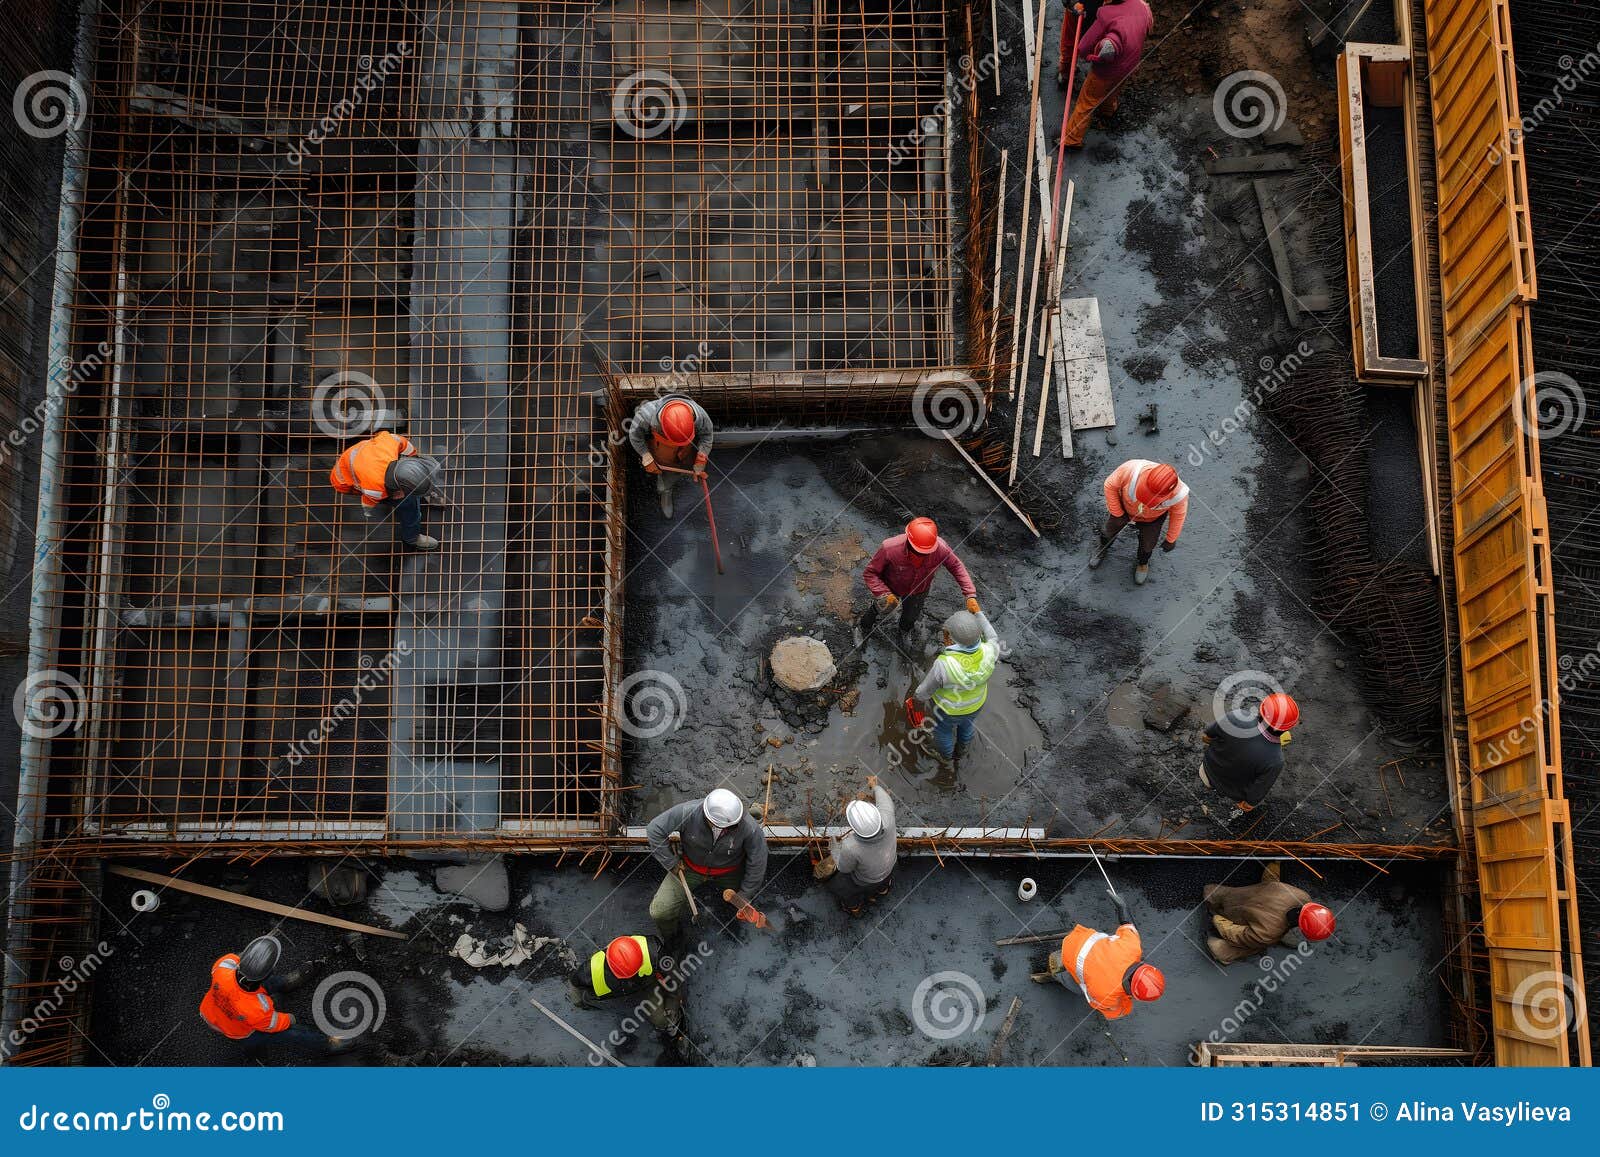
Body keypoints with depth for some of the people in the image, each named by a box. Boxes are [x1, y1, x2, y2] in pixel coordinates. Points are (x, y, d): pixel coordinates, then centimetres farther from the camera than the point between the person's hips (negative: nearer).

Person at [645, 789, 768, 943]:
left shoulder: (748, 827, -32)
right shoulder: (688, 812, -33)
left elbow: (758, 862, -17)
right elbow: (654, 829, -21)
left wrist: (745, 894, -9)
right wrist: (671, 863, -17)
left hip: (729, 871, 0)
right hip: (691, 867, 0)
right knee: (659, 912, -10)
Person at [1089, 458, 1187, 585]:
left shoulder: (1179, 494, -41)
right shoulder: (1131, 469, -47)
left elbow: (1178, 514, -17)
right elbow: (1110, 485, -26)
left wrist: (1171, 540, -2)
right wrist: (1117, 514, -17)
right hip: (1124, 507, 1)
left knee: (1147, 544, 16)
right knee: (1110, 529, 23)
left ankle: (1143, 563, 54)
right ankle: (1102, 548, 60)